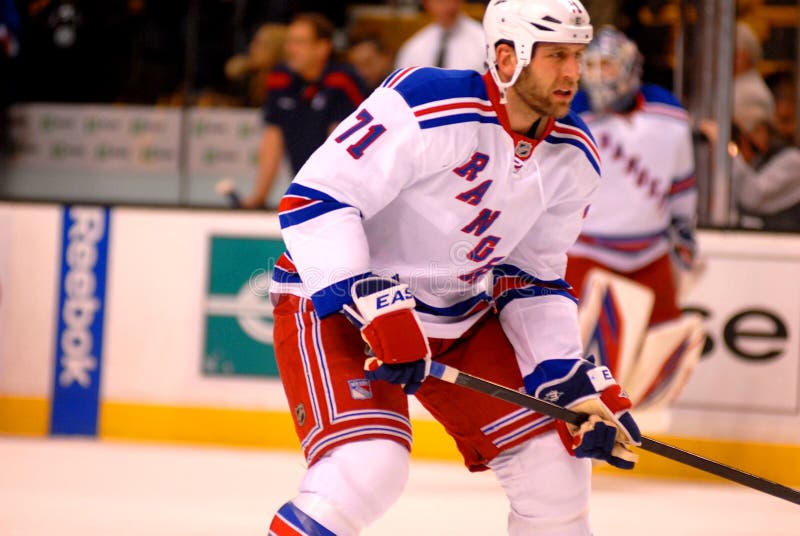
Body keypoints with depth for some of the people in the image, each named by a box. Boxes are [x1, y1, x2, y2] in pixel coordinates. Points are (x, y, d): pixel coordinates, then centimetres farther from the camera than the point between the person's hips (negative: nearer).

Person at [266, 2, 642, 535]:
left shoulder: (573, 157, -3)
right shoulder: (426, 105, -26)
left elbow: (535, 280, 7)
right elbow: (314, 199, -27)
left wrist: (573, 379, -5)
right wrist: (374, 307, -34)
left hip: (462, 319, 8)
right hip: (334, 304, -7)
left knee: (556, 455, 4)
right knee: (365, 467, -27)